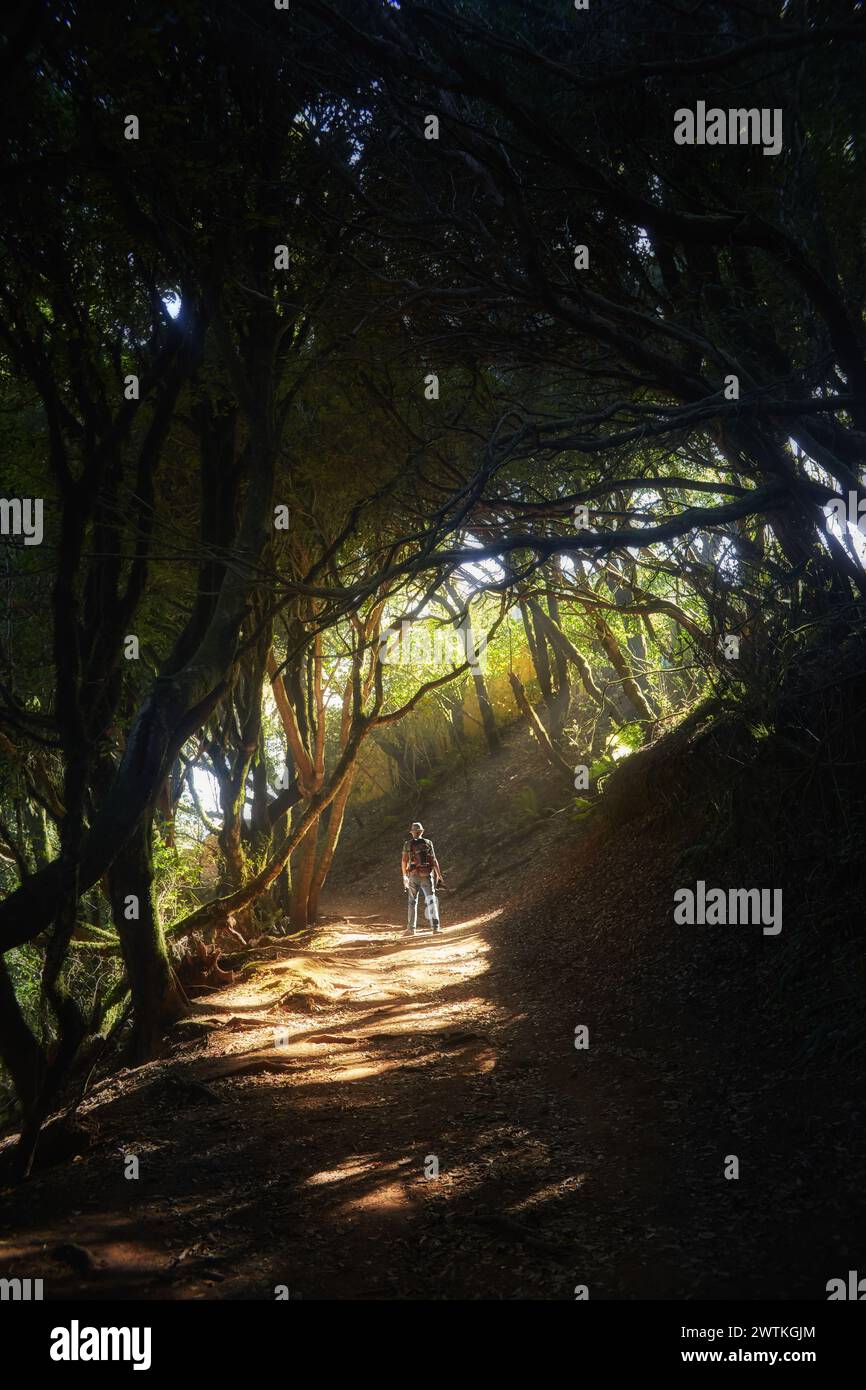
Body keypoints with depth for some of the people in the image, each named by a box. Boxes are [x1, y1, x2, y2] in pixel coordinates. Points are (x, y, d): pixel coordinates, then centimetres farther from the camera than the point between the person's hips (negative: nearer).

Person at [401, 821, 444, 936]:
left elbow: (404, 861, 0)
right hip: (427, 875, 0)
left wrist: (404, 876, 11)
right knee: (430, 900, -3)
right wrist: (439, 874, 2)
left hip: (413, 875, 0)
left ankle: (411, 928, 12)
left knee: (412, 902, 12)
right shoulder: (428, 843, 3)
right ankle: (435, 926, -15)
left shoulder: (408, 844, 1)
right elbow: (434, 860, -2)